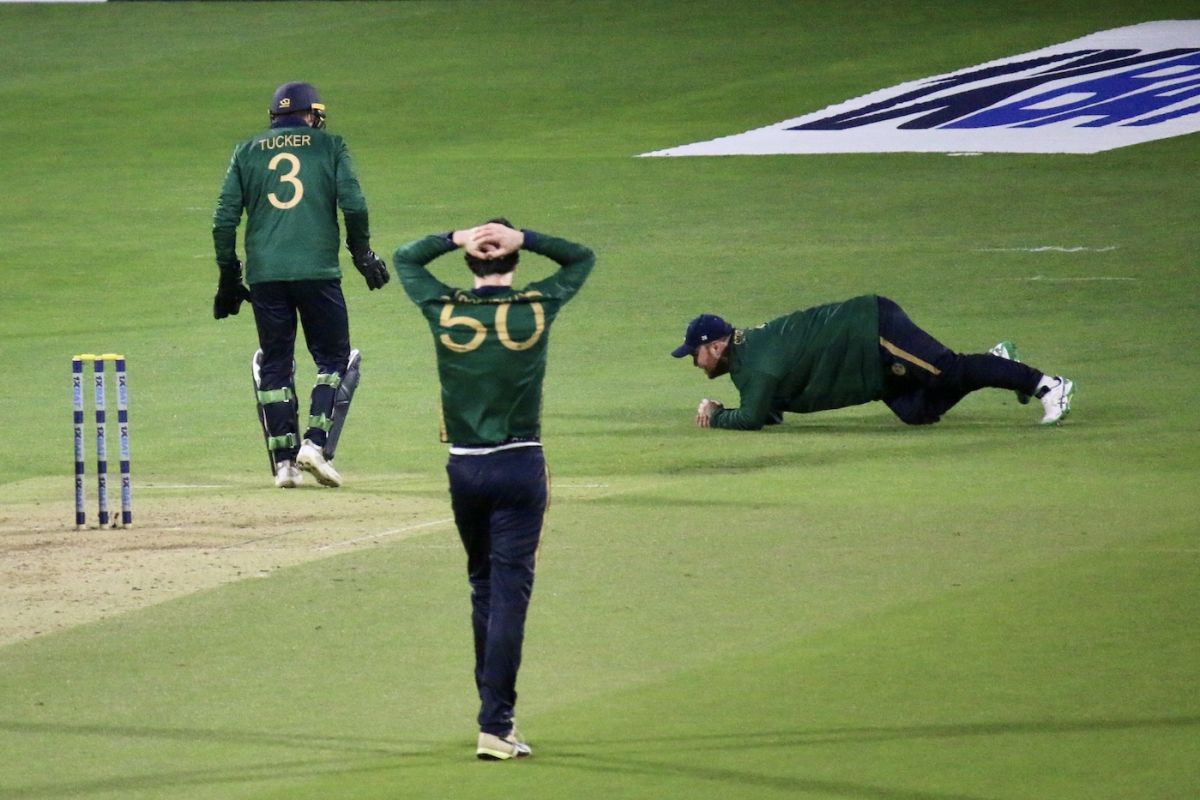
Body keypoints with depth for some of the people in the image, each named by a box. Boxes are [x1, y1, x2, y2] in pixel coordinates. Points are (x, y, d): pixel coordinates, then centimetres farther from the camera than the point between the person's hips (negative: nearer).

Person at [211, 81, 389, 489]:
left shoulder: (247, 152, 13)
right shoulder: (329, 146, 8)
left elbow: (224, 220, 7)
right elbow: (353, 205, -3)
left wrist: (228, 277, 14)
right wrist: (363, 254, 10)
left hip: (264, 274, 2)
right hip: (318, 271, -2)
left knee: (274, 364, 9)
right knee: (334, 357, 9)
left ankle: (284, 461, 4)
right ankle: (316, 443, -7)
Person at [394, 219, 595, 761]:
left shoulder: (443, 309, -2)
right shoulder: (537, 307, -4)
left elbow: (404, 259, 16)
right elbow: (582, 258, 13)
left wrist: (455, 239, 4)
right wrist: (523, 239, 1)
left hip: (463, 468, 2)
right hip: (521, 467, -2)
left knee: (483, 587, 17)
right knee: (509, 592, -4)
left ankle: (494, 710, 24)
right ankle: (496, 725, -10)